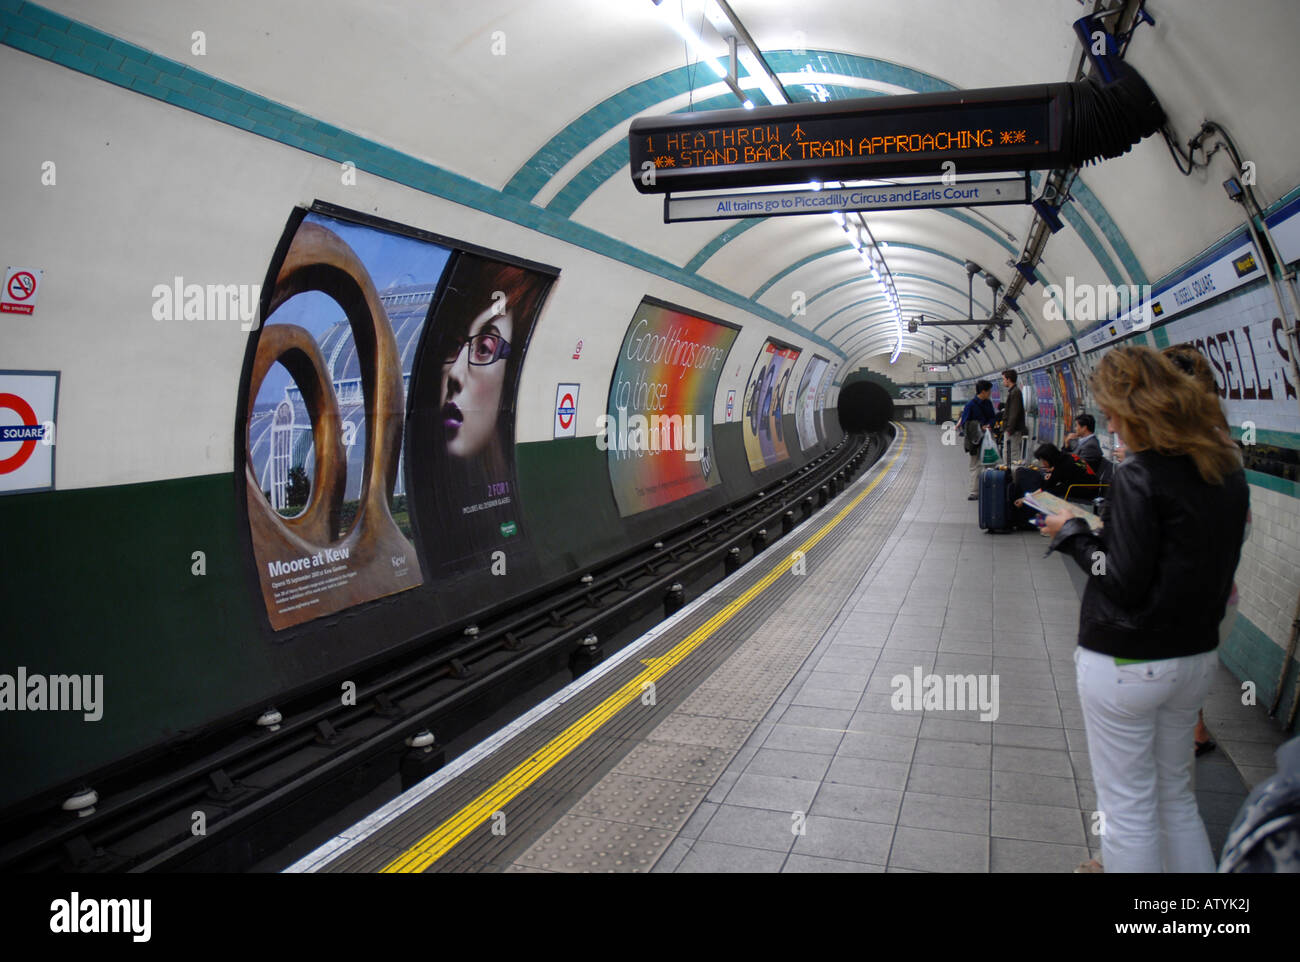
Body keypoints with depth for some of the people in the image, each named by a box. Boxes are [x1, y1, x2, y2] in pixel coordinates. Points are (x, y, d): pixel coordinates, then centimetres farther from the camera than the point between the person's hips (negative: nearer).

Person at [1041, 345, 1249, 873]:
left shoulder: (1141, 474, -19)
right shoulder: (1227, 469, 4)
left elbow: (1124, 582, -20)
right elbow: (1208, 561, 12)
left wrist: (1074, 533, -6)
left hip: (1124, 664, -8)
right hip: (1196, 656, 8)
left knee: (1128, 810, 6)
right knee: (1176, 796, 23)